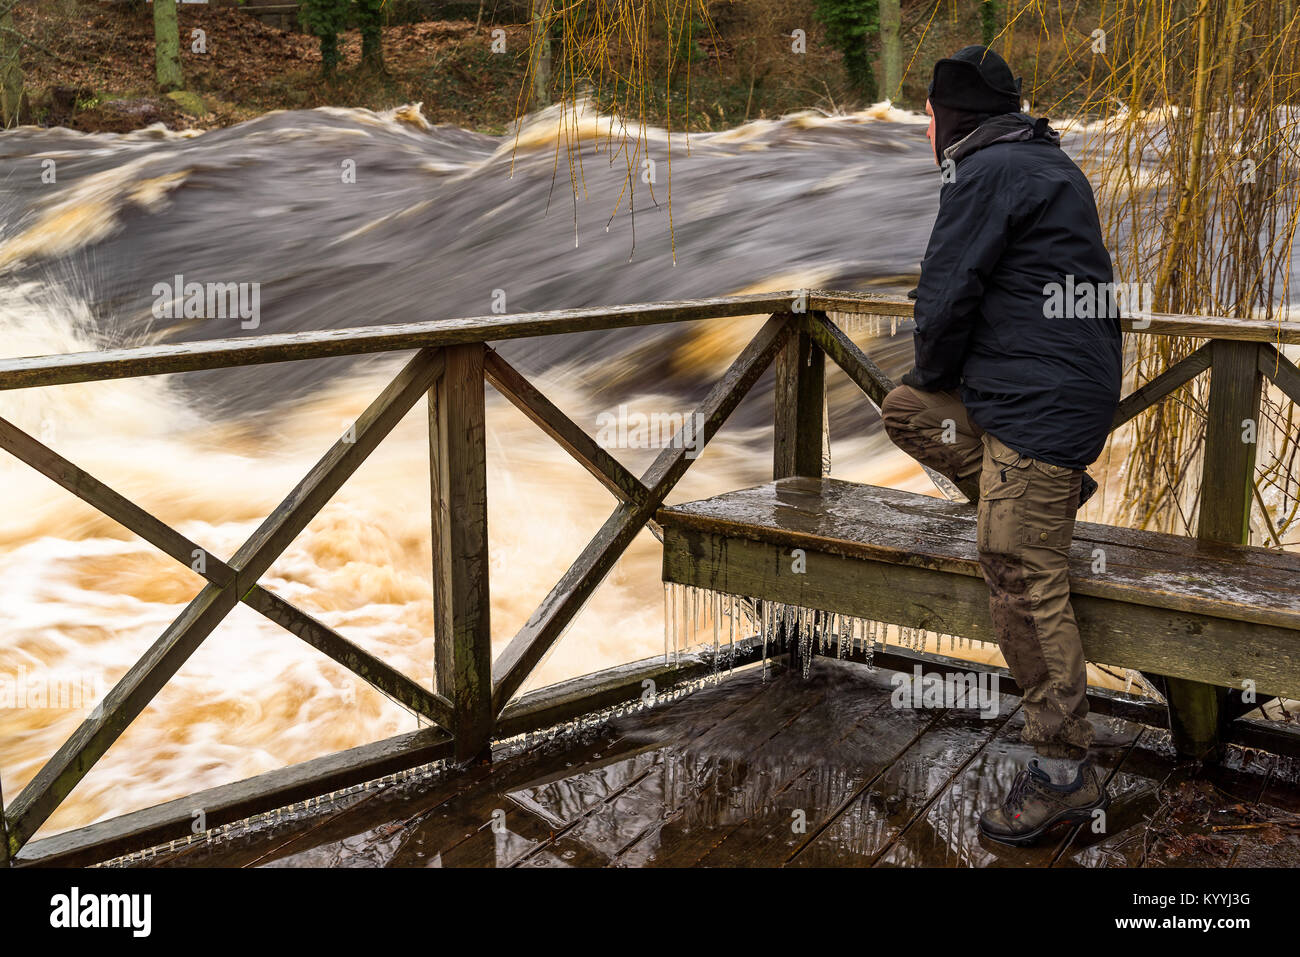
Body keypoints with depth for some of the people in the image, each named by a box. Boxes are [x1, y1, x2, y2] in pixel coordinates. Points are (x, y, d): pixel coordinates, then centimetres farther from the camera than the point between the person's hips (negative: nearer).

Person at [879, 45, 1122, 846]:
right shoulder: (1050, 164, 19)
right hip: (1078, 382, 10)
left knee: (1025, 583, -6)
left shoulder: (987, 173, -12)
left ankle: (1066, 772, 1)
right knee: (906, 408, 20)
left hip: (1038, 403, -10)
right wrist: (931, 380, 24)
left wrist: (936, 369, 8)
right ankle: (1054, 495, 16)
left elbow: (945, 298, -15)